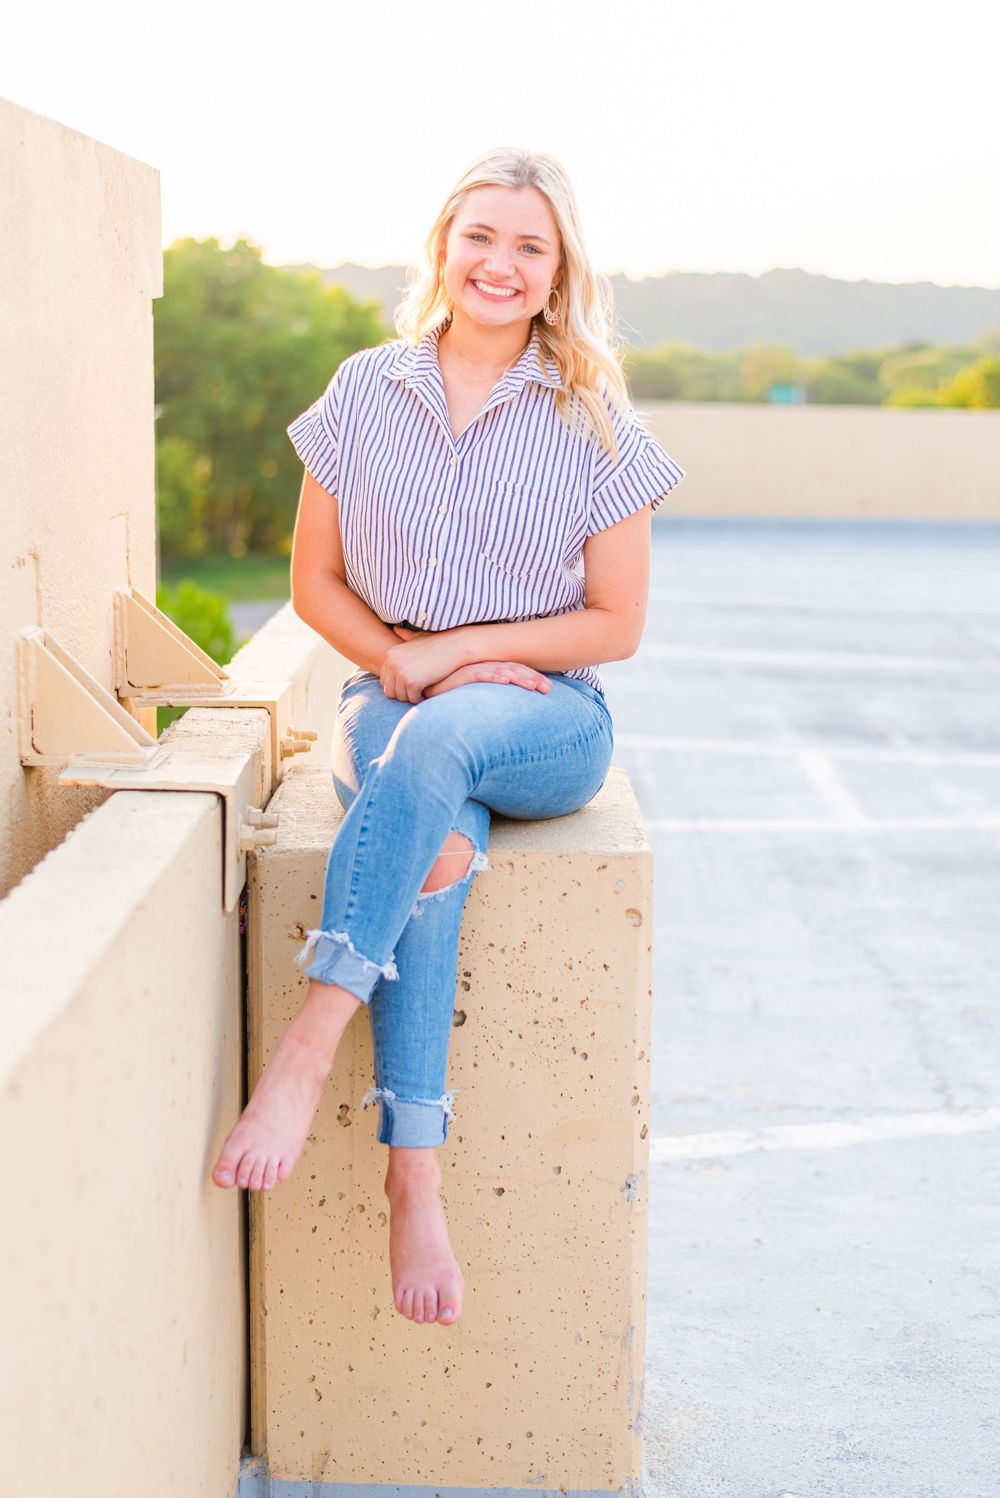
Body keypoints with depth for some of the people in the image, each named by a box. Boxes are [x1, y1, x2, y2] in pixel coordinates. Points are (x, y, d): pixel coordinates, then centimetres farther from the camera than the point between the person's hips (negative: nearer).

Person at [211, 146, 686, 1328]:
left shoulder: (592, 423, 1)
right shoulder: (365, 394, 6)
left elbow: (615, 623, 0)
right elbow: (315, 581, 11)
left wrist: (453, 653, -10)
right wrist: (397, 659, -9)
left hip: (546, 714, -1)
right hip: (389, 698, 1)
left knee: (435, 743, -39)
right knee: (435, 844, -35)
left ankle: (305, 1051, -40)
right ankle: (414, 1176, -40)